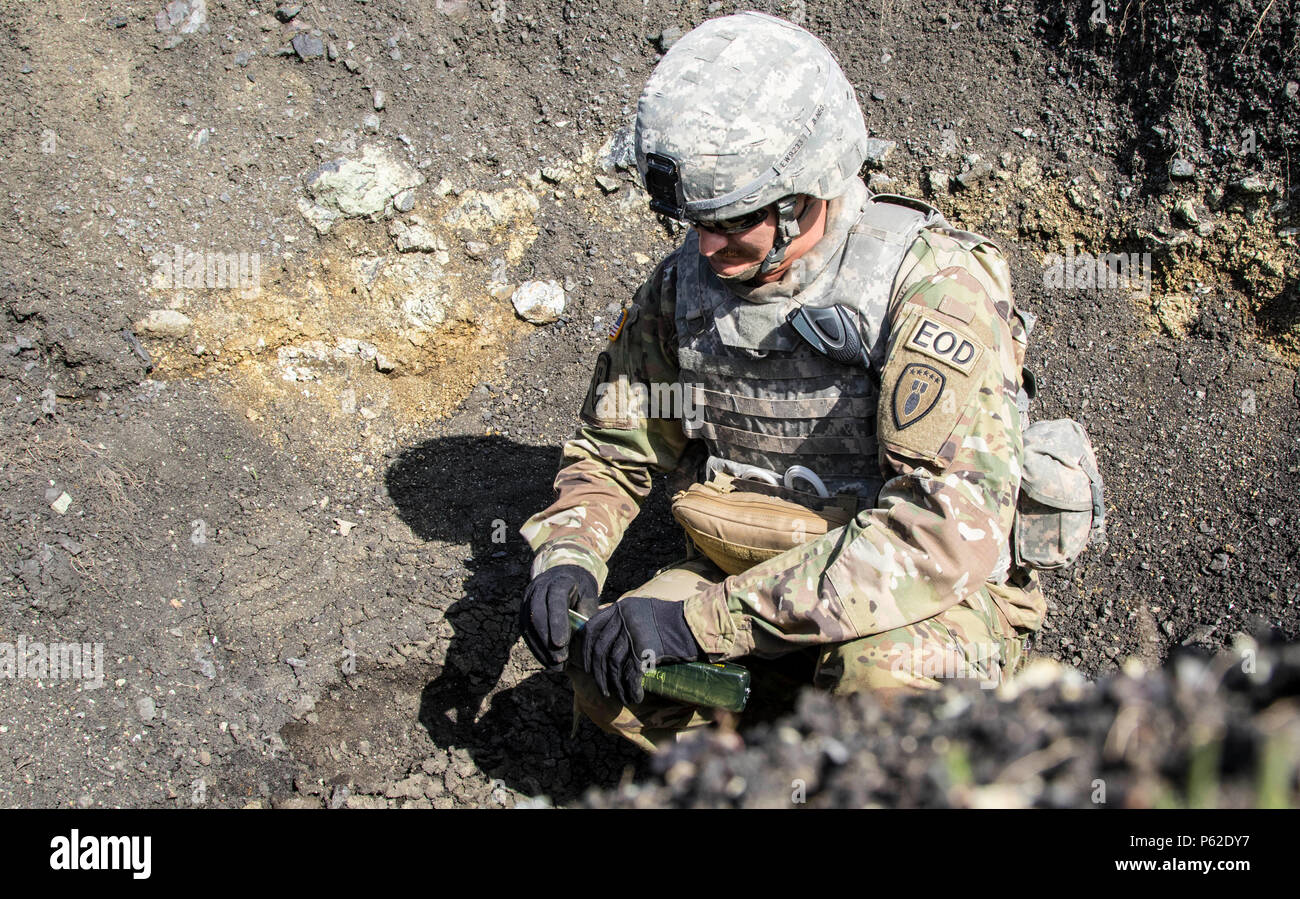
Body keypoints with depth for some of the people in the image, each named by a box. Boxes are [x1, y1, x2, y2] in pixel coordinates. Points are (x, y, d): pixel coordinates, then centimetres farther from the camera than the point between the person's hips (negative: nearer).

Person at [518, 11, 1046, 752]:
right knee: (602, 676, -16)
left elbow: (953, 529, -35)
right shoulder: (683, 286, -4)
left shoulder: (933, 286, -24)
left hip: (919, 594, -4)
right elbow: (612, 453, 8)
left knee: (886, 672, -36)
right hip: (751, 572, 5)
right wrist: (567, 559, -16)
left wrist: (705, 619, -38)